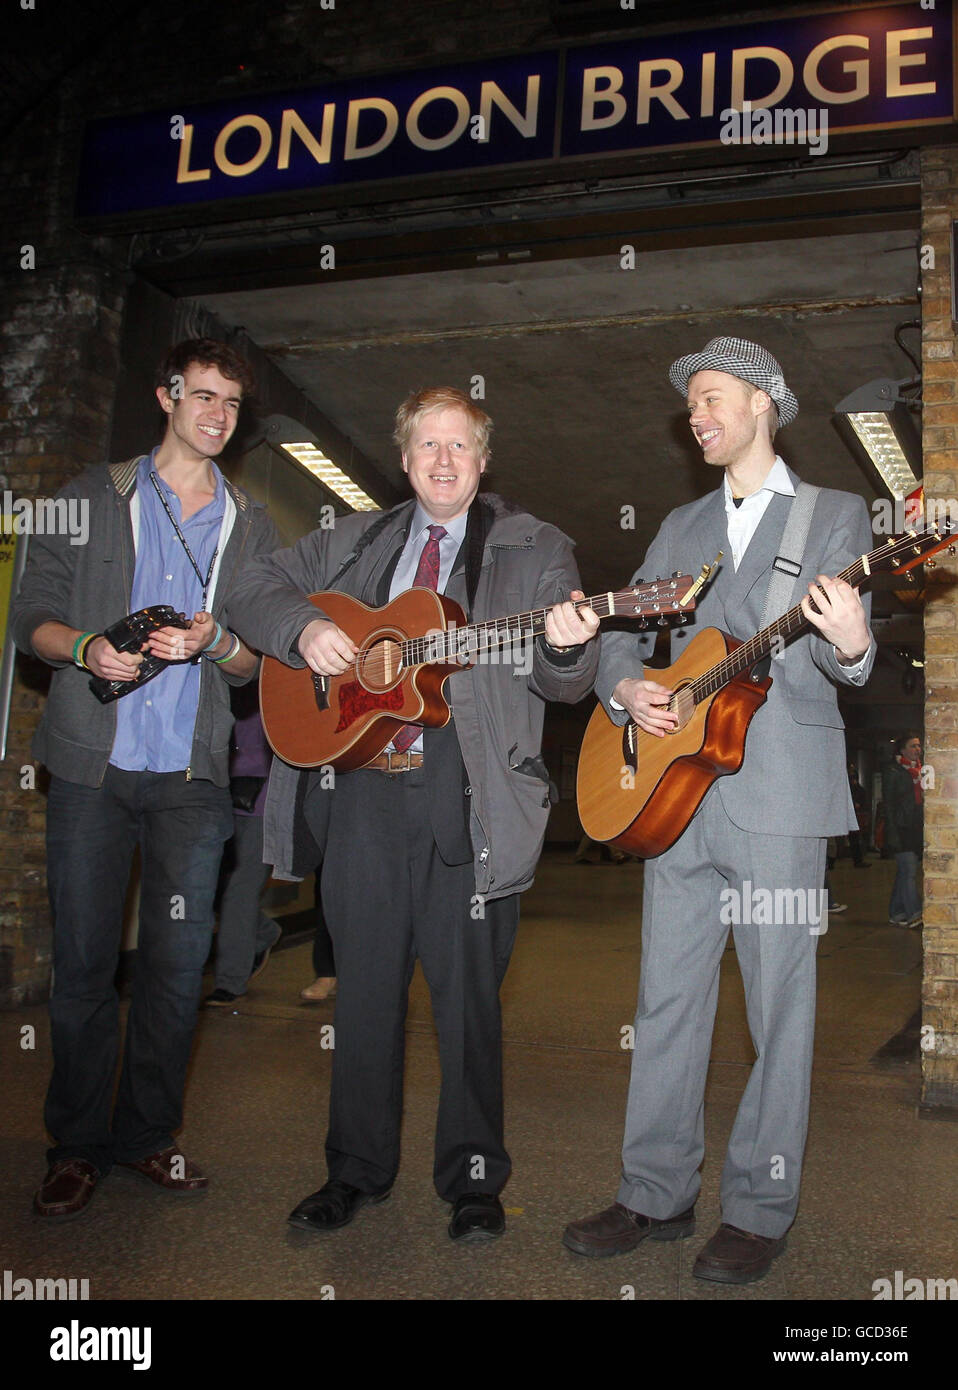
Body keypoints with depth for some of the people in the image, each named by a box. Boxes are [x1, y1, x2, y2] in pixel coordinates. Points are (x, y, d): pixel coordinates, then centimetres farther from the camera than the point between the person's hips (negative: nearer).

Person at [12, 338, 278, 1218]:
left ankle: (148, 1134, 21)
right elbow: (32, 615, 7)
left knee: (179, 963, 4)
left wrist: (213, 640, -12)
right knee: (83, 960, 2)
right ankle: (77, 1144, 19)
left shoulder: (251, 528, 13)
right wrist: (84, 646, -14)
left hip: (192, 775, 2)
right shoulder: (93, 497, 9)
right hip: (92, 765, -1)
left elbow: (261, 662, 10)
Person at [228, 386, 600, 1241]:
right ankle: (358, 1170, 29)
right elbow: (260, 589, 17)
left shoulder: (536, 551, 6)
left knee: (469, 992, 4)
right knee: (365, 986, 12)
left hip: (470, 797, -3)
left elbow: (565, 683, 0)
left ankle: (474, 1178, 23)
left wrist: (566, 649, -24)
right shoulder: (353, 541, 16)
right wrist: (304, 628, -4)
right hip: (361, 791, 3)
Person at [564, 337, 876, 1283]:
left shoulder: (835, 515, 5)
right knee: (666, 1001, 9)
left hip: (780, 797, -4)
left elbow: (834, 659, -5)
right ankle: (657, 1196, 22)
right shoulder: (681, 527, 19)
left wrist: (849, 646, -28)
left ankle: (758, 1212, 17)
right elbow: (621, 633, 17)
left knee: (779, 1009, 3)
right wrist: (624, 688, -4)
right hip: (678, 794, 5)